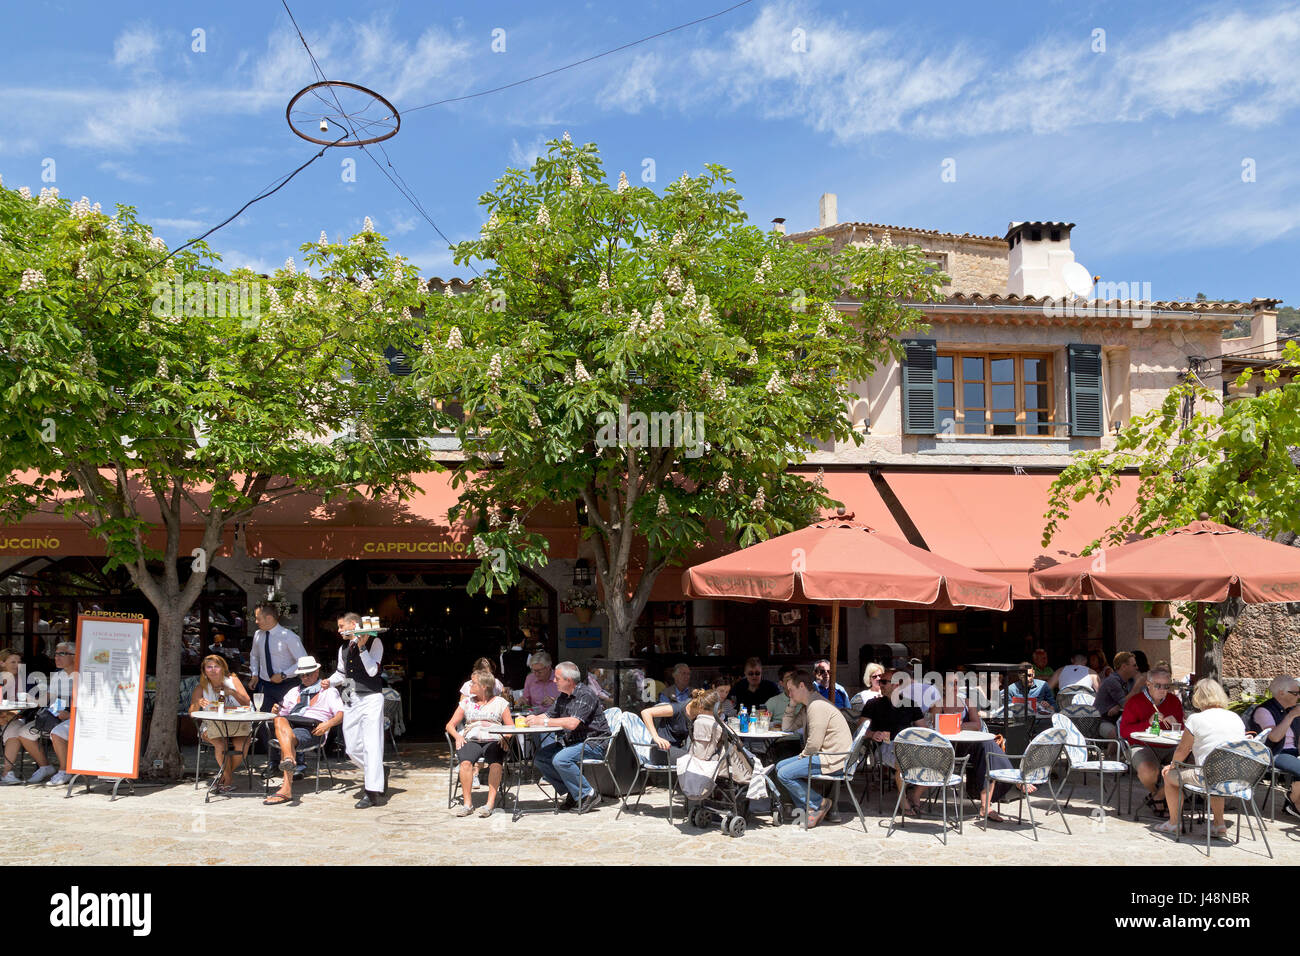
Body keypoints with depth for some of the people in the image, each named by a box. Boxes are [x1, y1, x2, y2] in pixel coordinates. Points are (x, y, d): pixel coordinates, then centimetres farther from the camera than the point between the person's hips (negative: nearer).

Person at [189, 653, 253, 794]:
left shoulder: (232, 681, 5)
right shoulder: (201, 687, 5)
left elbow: (247, 703, -3)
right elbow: (191, 712, -4)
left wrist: (233, 692, -18)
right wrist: (198, 704, -26)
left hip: (238, 724, 0)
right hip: (213, 726, 0)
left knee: (242, 746, -26)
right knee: (221, 744, -31)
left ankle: (226, 775, 3)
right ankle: (229, 779, -7)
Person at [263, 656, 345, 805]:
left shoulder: (329, 691, 19)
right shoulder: (294, 691, 35)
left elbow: (341, 714, 6)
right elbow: (282, 712, 28)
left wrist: (328, 723, -15)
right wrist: (275, 710, 3)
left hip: (312, 729, -4)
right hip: (290, 724, 4)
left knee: (290, 738, -36)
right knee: (279, 720, -32)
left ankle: (286, 788, -47)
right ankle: (289, 759, -54)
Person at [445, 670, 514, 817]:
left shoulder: (500, 702, 14)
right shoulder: (467, 702, 19)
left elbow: (511, 727, 9)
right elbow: (450, 725, 17)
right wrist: (457, 736, -4)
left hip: (494, 740, -1)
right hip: (471, 739, 2)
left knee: (496, 763, -34)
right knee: (465, 762, -32)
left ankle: (491, 802, -32)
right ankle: (467, 802, -27)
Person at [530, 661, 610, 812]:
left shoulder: (586, 694, -18)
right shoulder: (563, 696, 12)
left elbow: (572, 723, -28)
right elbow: (550, 715, 17)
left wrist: (544, 722, -23)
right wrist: (533, 719, -4)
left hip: (593, 743, -9)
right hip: (571, 742, 9)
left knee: (560, 759, -30)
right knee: (539, 759, -2)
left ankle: (588, 794, -13)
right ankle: (572, 792, 5)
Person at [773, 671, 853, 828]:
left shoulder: (817, 705, -17)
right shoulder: (808, 705, 16)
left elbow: (814, 744, -21)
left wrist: (803, 756, -3)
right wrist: (791, 705, 14)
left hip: (833, 759, -11)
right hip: (823, 755, 11)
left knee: (784, 774, -16)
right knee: (780, 766, 9)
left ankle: (819, 804, -4)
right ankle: (805, 808, 3)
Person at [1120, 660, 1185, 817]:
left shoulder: (1174, 701, 14)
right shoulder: (1135, 701, 2)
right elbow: (1124, 731, -5)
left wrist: (1175, 724, -5)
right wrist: (1148, 723, -17)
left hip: (1170, 747, 4)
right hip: (1143, 746, -4)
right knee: (1148, 772, -35)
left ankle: (1159, 796, -1)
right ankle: (1153, 791, 7)